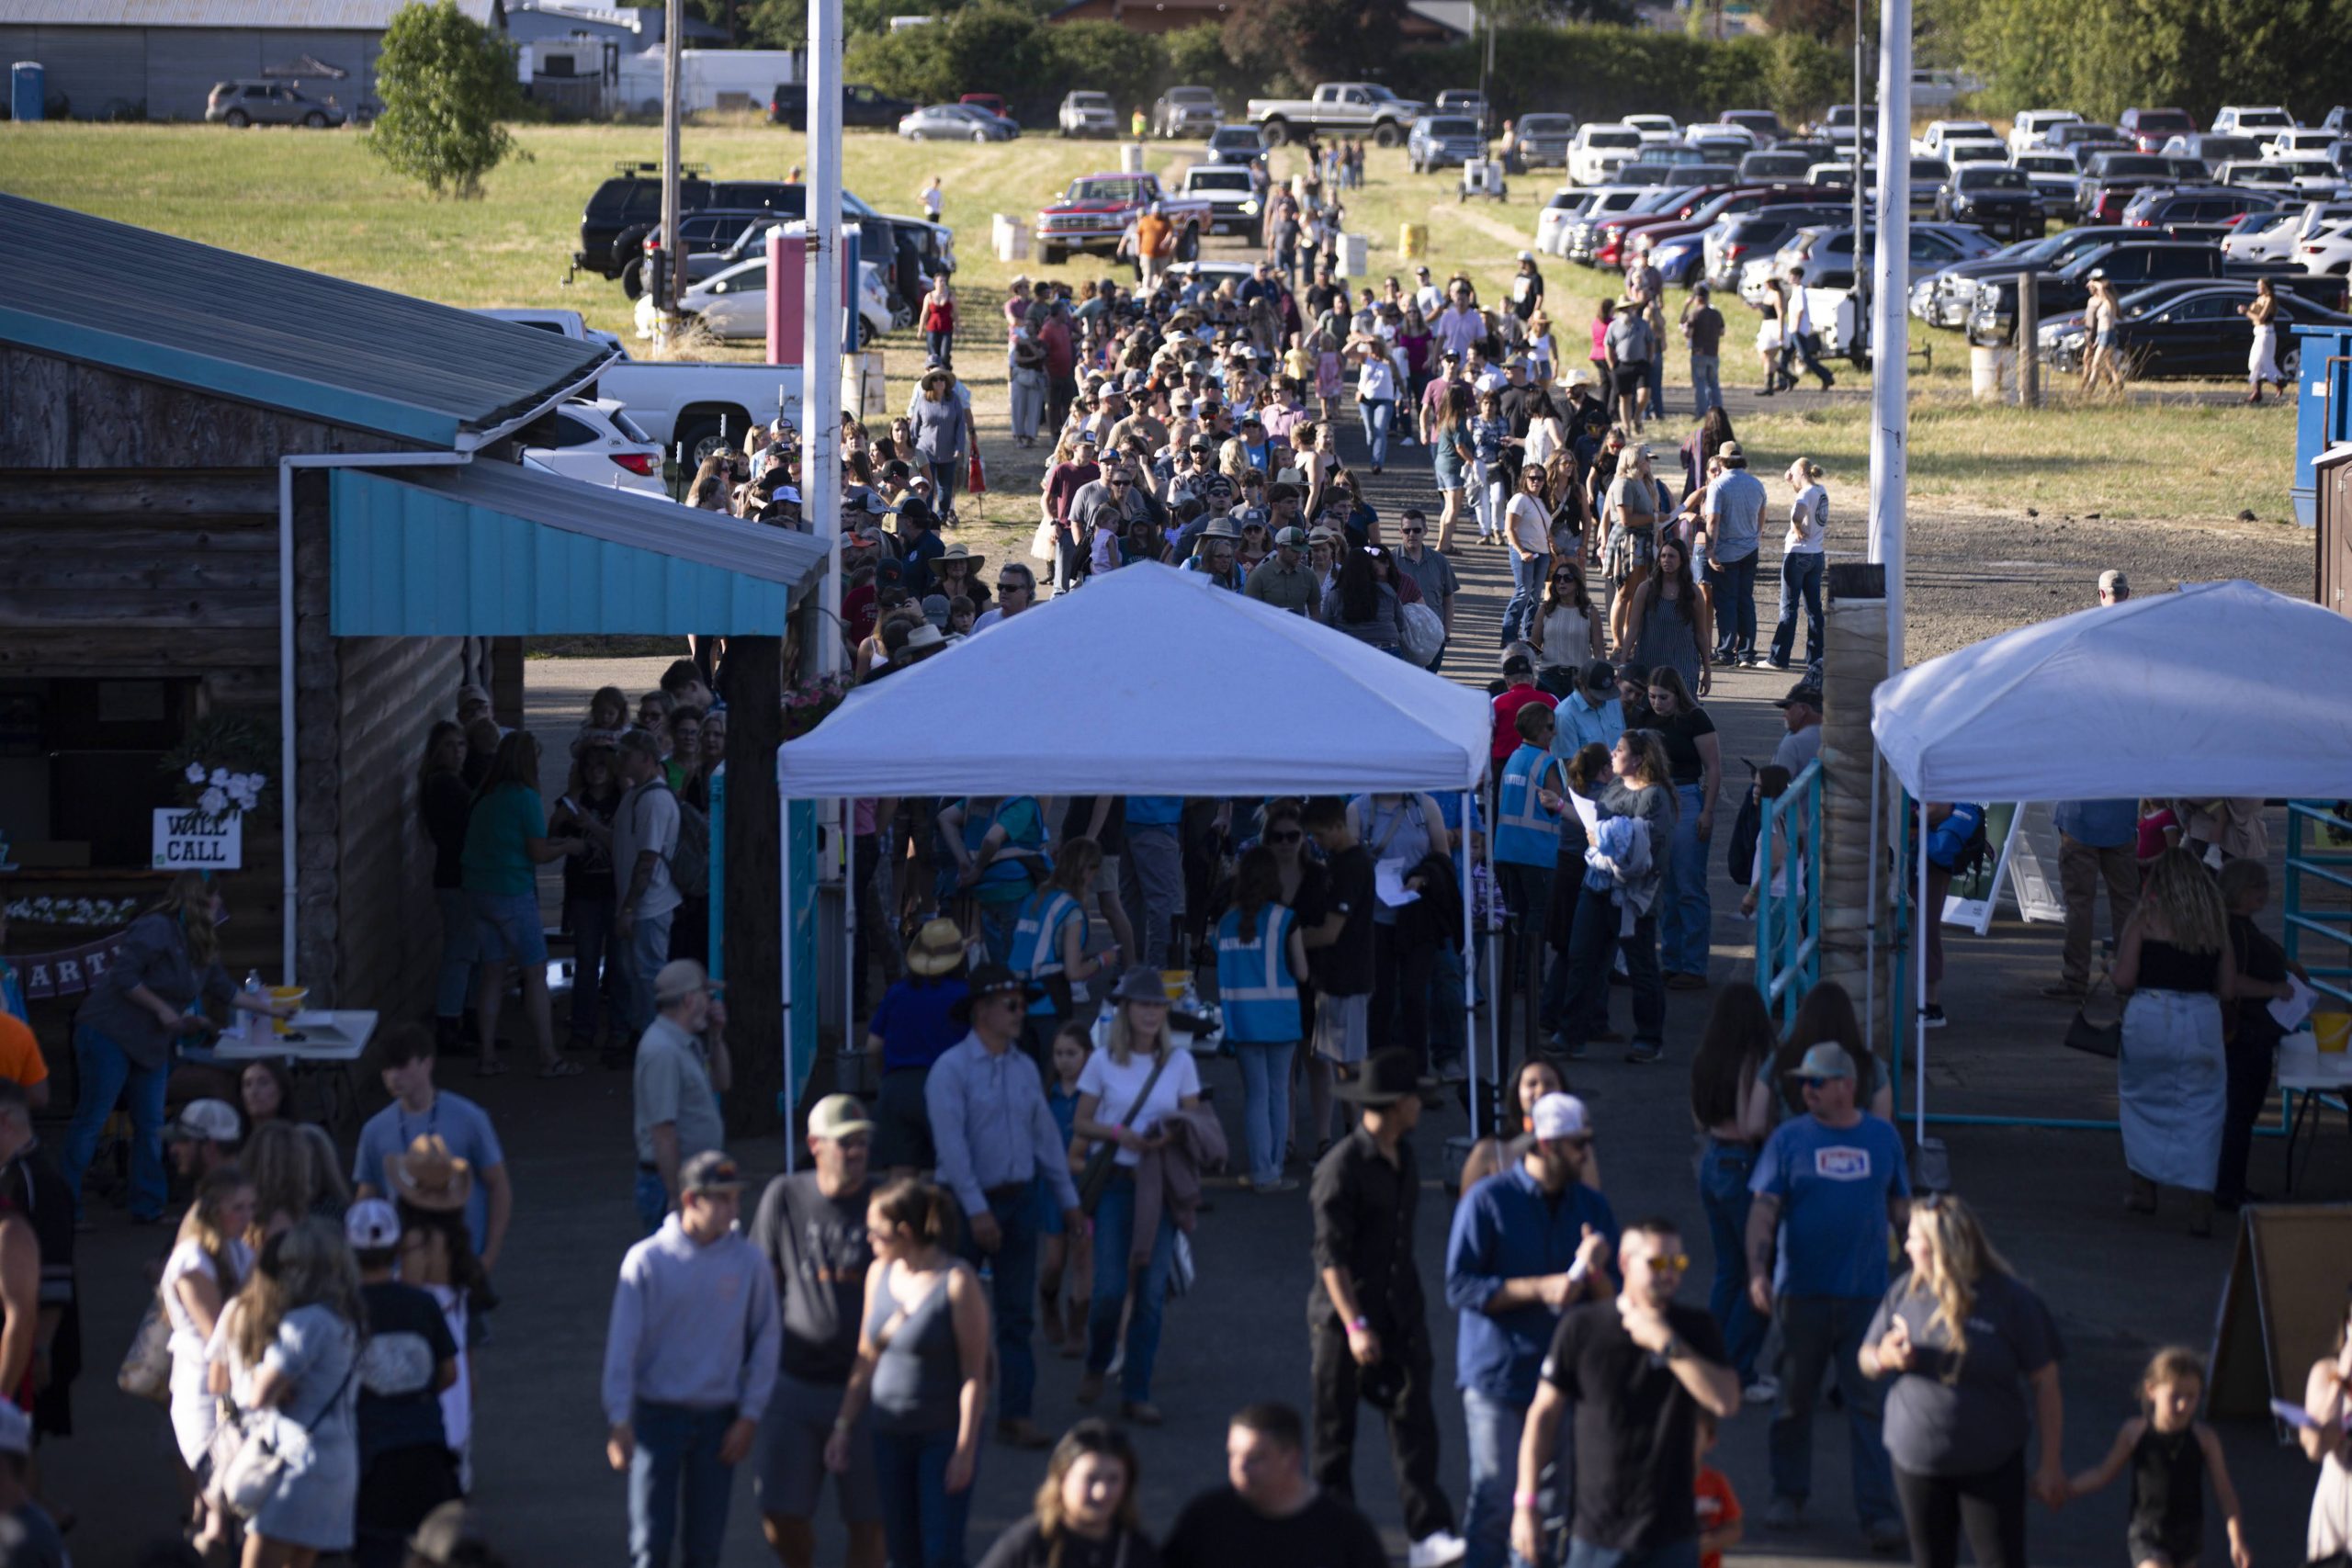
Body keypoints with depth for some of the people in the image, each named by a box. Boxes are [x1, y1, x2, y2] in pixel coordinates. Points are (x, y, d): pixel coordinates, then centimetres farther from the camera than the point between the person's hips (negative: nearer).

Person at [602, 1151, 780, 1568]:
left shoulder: (750, 1263, -2)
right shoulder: (647, 1260, -8)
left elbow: (764, 1342, 5)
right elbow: (622, 1344, -6)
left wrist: (749, 1416, 0)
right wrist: (619, 1421, -11)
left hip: (718, 1420, 2)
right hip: (658, 1414, -2)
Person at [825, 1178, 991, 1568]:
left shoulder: (957, 1283, -15)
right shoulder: (880, 1273, 4)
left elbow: (974, 1374, -13)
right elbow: (866, 1361, 13)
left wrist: (965, 1448, -16)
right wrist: (843, 1428, 11)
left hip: (944, 1436, -6)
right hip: (891, 1434, 6)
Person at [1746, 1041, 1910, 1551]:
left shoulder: (1882, 1137, 5)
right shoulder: (1790, 1138, 0)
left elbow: (1900, 1205, 14)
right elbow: (1763, 1211, -5)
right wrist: (1758, 1272, -16)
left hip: (1865, 1292, 0)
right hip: (1802, 1292, 0)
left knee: (1867, 1402, -3)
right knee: (1795, 1398, 9)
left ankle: (1878, 1511, -3)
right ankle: (1788, 1494, 25)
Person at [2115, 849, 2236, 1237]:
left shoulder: (2145, 918, 0)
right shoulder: (2216, 924, 8)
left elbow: (2123, 980, -5)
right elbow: (2228, 989, 7)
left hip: (2151, 1016, -2)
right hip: (2203, 1021, 2)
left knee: (2141, 1101, 19)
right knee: (2201, 1111, 6)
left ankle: (2144, 1188, 24)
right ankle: (2200, 1208, 0)